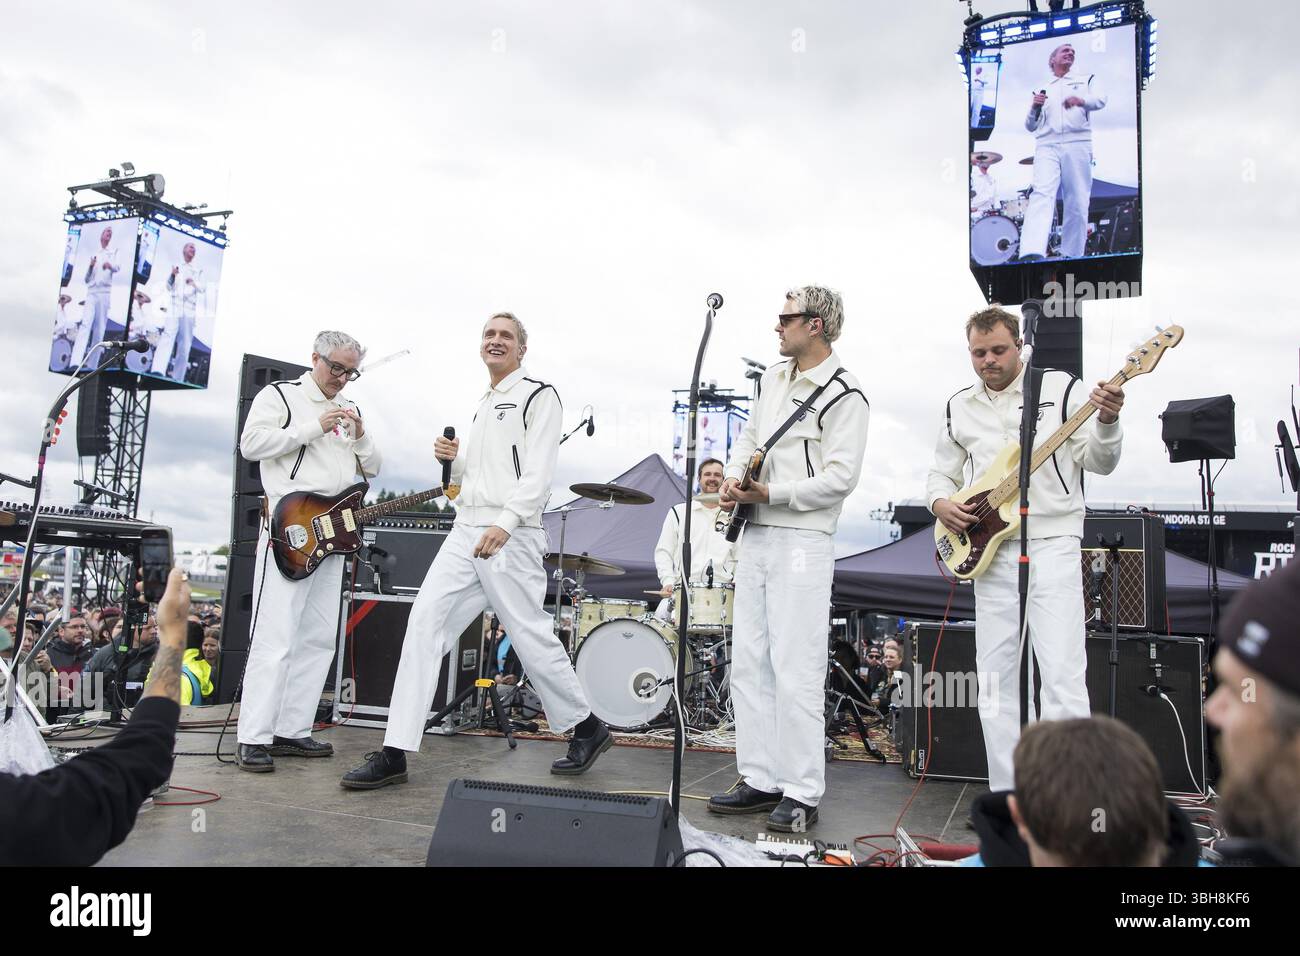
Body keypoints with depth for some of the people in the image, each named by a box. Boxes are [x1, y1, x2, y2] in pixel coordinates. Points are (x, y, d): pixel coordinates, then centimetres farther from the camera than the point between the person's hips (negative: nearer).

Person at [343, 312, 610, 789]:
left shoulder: (537, 395, 0)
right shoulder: (484, 404, 24)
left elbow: (539, 471, -12)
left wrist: (505, 522, -24)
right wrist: (453, 461, 9)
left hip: (511, 536, -7)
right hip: (466, 532, 8)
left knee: (530, 634, -2)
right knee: (424, 622, -5)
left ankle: (587, 728, 19)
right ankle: (395, 753, -4)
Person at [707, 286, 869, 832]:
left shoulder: (844, 396, -9)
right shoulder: (774, 377, 16)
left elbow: (839, 477, -15)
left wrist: (770, 493, -19)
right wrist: (733, 479, 4)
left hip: (803, 541, -8)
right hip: (755, 536, 9)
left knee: (795, 672, -6)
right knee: (748, 665, 10)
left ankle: (801, 794, 5)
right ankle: (761, 781, 21)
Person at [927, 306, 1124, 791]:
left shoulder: (1059, 387, 1)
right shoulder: (959, 407, 11)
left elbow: (1098, 462, -1)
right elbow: (941, 473, 18)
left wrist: (1106, 423, -21)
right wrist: (941, 503, -3)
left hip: (1051, 545, -4)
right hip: (989, 550, 4)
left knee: (1062, 675, -9)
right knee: (995, 681, 7)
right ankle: (1007, 795, 17)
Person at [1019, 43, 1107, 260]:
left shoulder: (1087, 79, 20)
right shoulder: (1043, 90, 28)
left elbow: (1101, 100, -1)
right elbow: (1031, 126, 24)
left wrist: (1080, 100, -24)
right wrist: (1034, 108, 1)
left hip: (1077, 145, 0)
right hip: (1046, 146, 0)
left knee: (1077, 203, -5)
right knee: (1041, 195, -22)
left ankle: (1072, 255, 1)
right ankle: (1031, 254, -43)